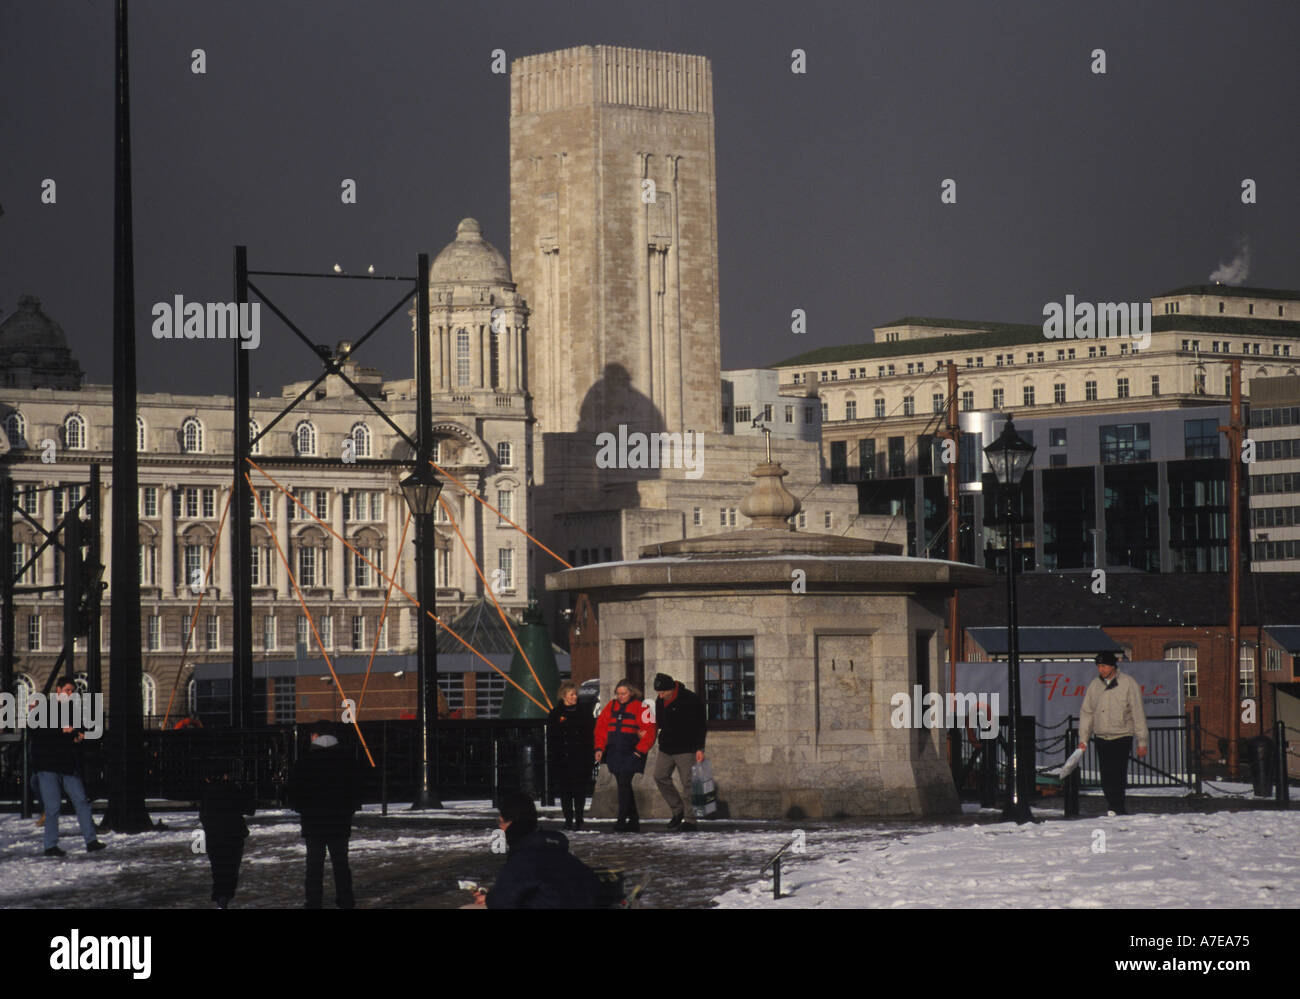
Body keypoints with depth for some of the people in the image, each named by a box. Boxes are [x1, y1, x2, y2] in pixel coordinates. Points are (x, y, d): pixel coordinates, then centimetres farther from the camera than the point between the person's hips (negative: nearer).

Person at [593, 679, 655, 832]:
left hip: (631, 754, -6)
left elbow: (649, 732, -7)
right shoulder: (612, 706, 10)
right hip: (614, 753, 6)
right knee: (624, 785, 10)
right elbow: (601, 726, 13)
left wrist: (640, 750, -13)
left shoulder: (641, 708, -5)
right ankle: (633, 821, 18)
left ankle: (622, 820, -13)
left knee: (624, 785, -14)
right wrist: (600, 748, 4)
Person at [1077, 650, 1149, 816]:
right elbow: (1086, 713, 14)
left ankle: (1117, 809, -11)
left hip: (1122, 738, -4)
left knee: (1117, 776, -13)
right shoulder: (1095, 685, 8)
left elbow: (1138, 713, -3)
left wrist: (1142, 742, -4)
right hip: (1102, 738, 4)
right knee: (1106, 779, 2)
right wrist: (1083, 739, 6)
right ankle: (1115, 810, 10)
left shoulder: (1128, 683, -4)